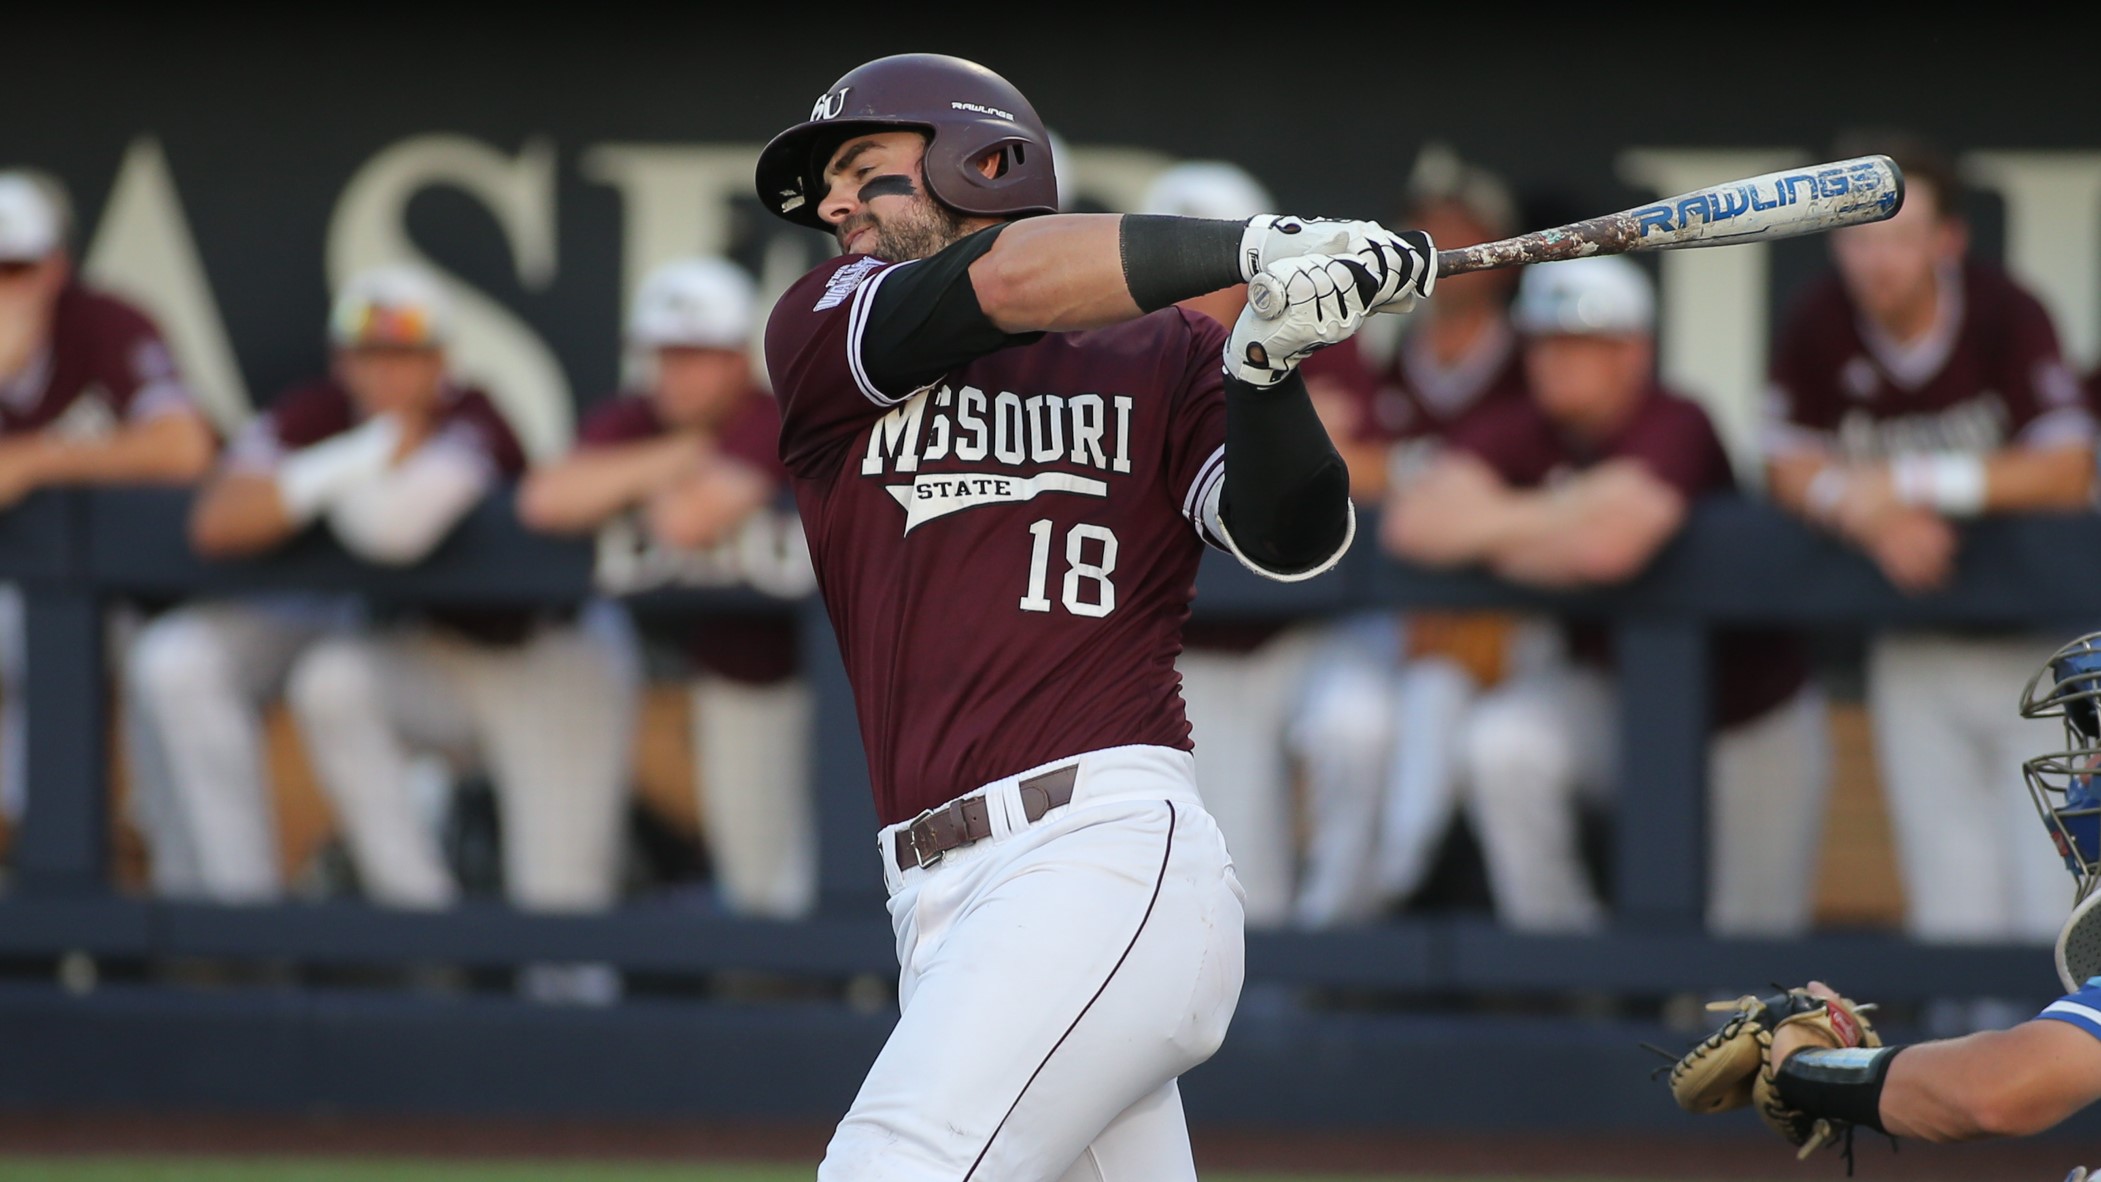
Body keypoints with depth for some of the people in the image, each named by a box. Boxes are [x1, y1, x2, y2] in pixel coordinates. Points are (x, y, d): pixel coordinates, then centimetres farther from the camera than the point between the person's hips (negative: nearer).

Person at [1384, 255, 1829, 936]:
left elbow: (1609, 545, -42)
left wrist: (1504, 543, -22)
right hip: (1607, 688, 4)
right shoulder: (1523, 434, -9)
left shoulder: (1674, 428, -25)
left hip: (1748, 710, -4)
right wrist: (1560, 512, -26)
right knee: (1501, 746, -26)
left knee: (1757, 930, 3)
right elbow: (1414, 521, -22)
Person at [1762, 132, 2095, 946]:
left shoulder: (2006, 315, -16)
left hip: (2031, 634, -3)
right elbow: (1789, 467, -3)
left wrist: (1911, 483, -25)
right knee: (1948, 882, 5)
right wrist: (1870, 518, -23)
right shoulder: (1820, 323, -7)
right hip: (1913, 648, 3)